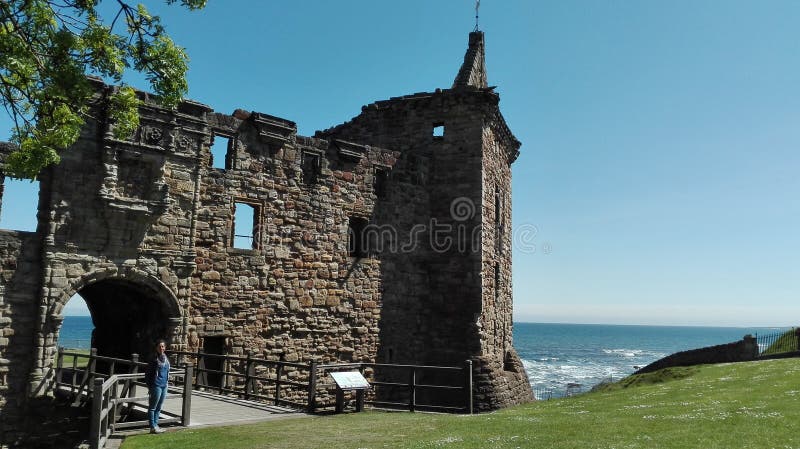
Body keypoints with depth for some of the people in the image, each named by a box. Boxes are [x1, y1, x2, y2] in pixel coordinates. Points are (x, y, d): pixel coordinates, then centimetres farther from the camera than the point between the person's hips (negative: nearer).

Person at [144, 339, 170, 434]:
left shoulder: (166, 359, 10)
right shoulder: (154, 359, -9)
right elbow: (147, 373, -8)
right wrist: (149, 386, -10)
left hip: (164, 386, 7)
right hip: (156, 385, -7)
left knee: (158, 407, 14)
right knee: (152, 407, 1)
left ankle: (156, 425, 22)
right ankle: (152, 427, 6)